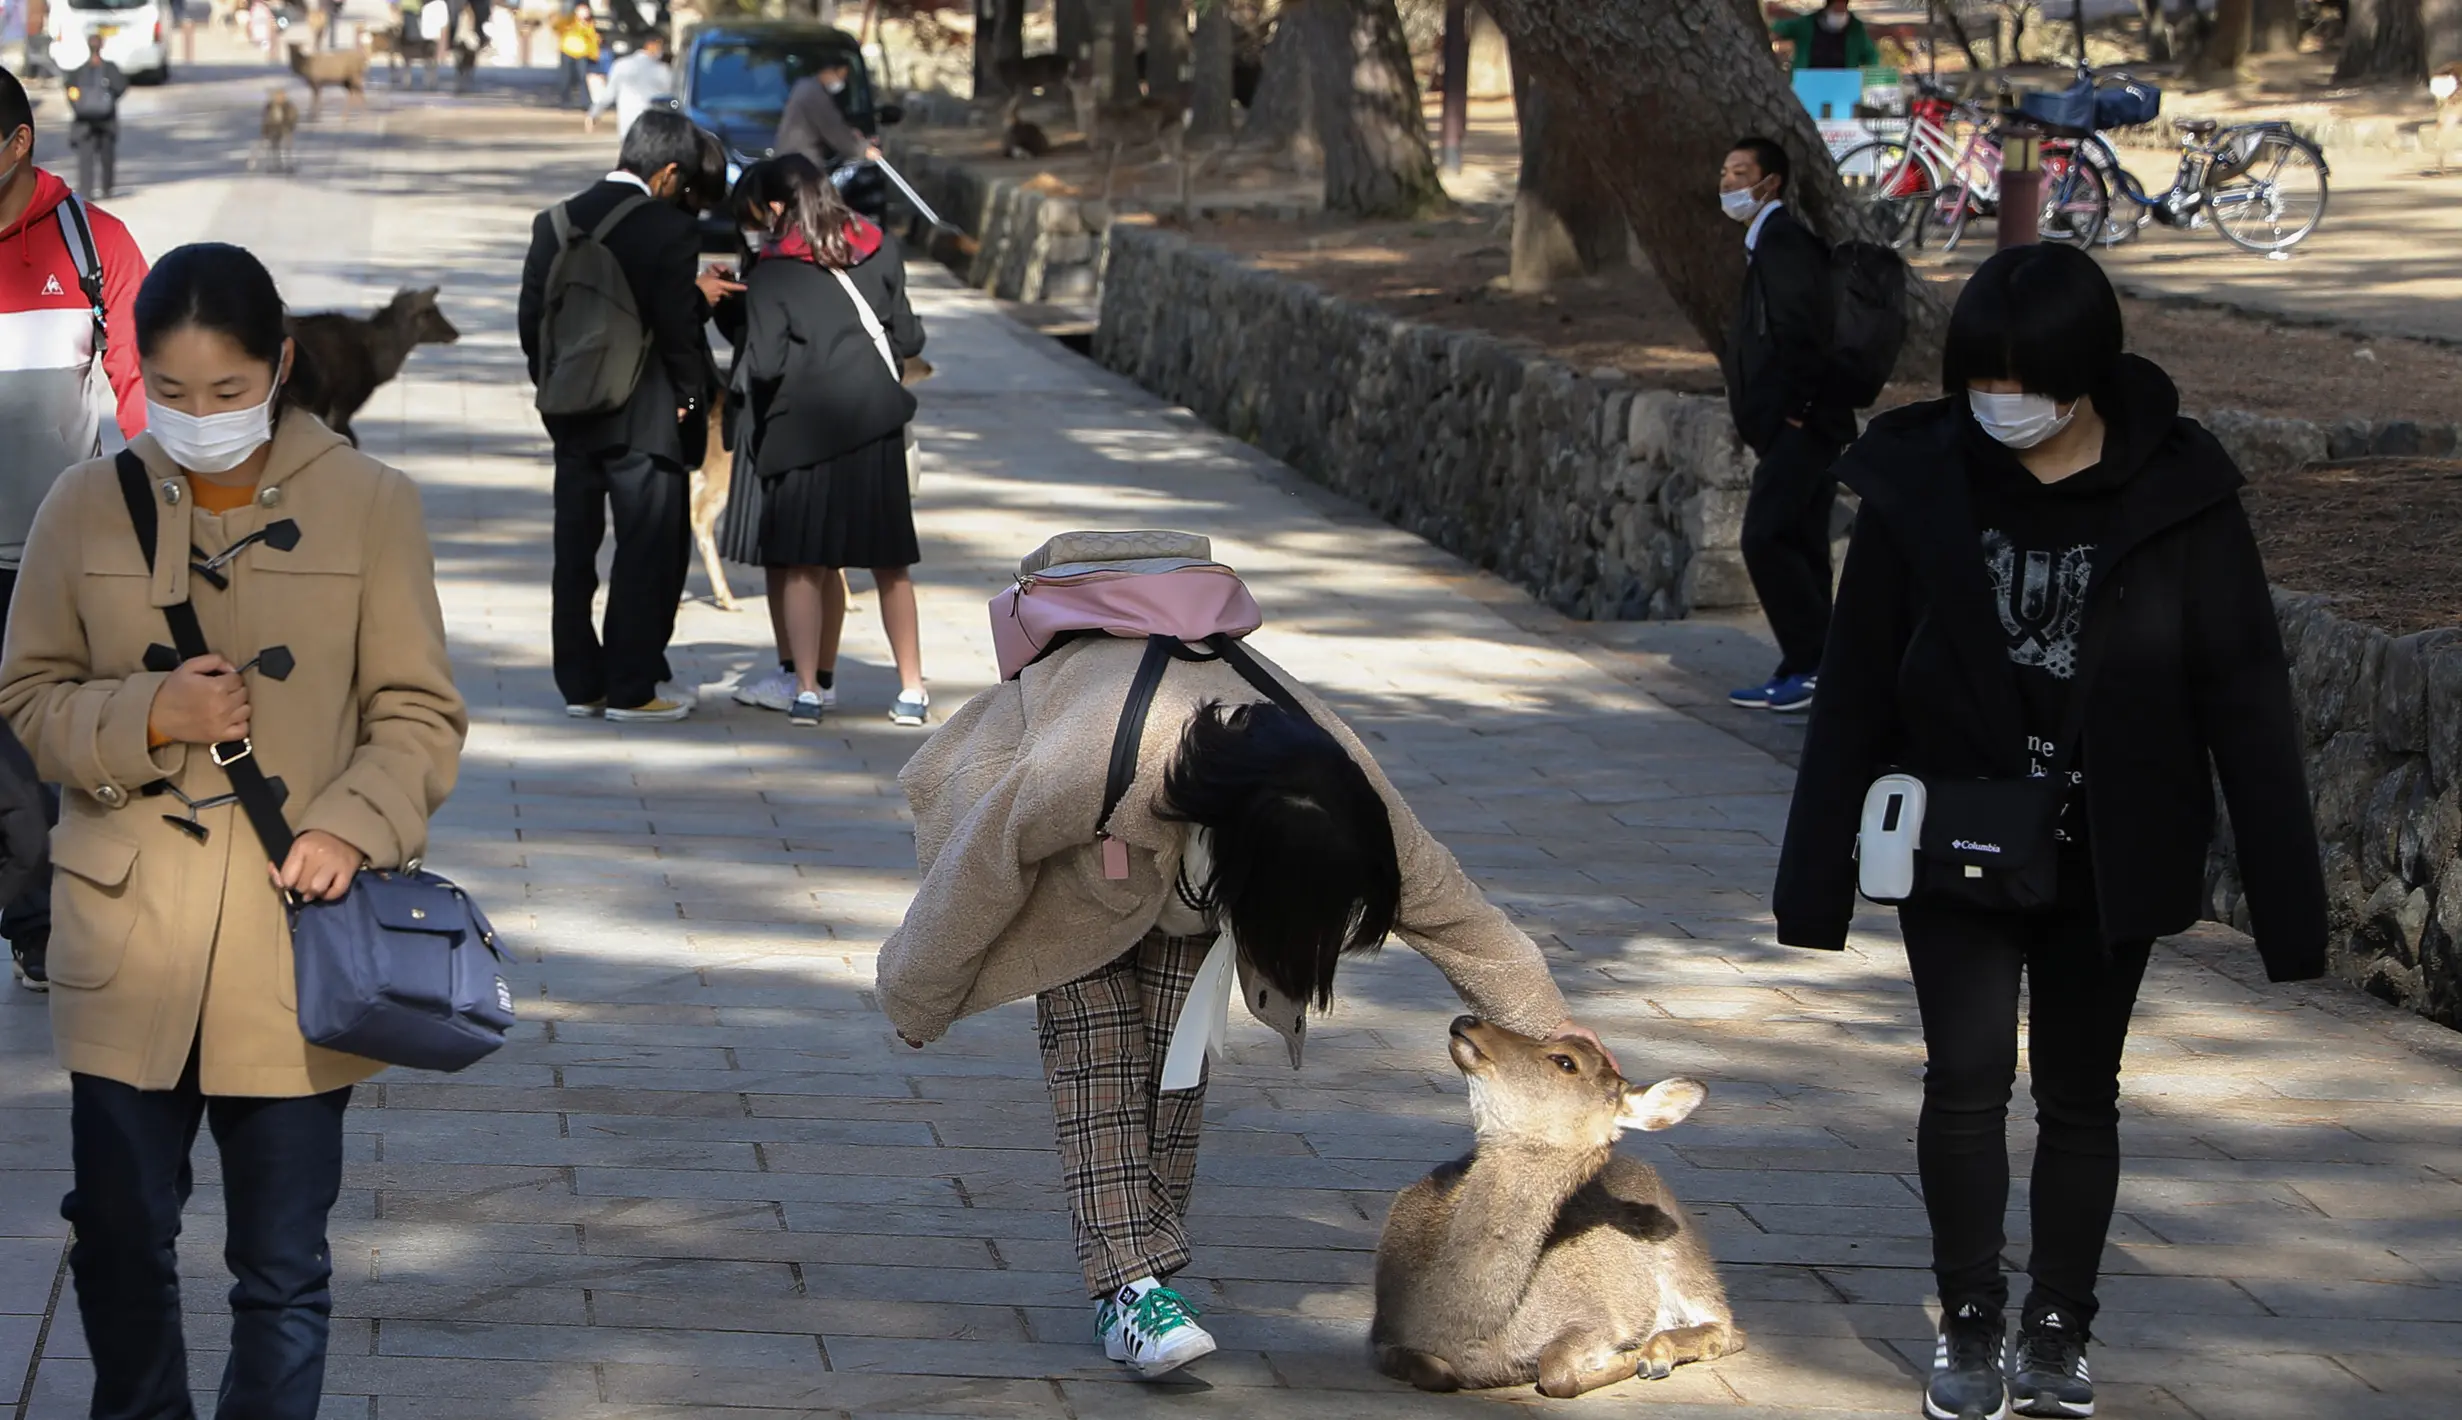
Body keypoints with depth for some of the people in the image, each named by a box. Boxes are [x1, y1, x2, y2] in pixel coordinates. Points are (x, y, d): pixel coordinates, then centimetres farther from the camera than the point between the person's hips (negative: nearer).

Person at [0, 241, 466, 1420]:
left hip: (294, 939, -1)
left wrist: (356, 825, -17)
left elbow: (419, 712, 1)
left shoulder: (370, 505, -2)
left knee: (283, 1260, 6)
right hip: (128, 939, 2)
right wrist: (148, 718, -12)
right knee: (117, 1236, 11)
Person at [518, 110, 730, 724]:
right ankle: (631, 688, 4)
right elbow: (678, 327, -15)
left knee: (574, 553, 12)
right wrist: (689, 397, 1)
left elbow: (531, 321, 5)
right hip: (645, 420, -5)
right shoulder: (670, 230, -14)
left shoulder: (556, 223, 3)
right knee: (649, 553, 4)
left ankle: (579, 685, 16)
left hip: (572, 420, 5)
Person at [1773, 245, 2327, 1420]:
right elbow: (1857, 684, -1)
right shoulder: (1923, 482, -7)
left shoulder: (2174, 493, -10)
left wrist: (2285, 890, -10)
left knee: (2079, 1095, 9)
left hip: (2108, 854, 0)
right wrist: (1819, 872, 0)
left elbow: (2243, 693, -7)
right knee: (1967, 1075, -8)